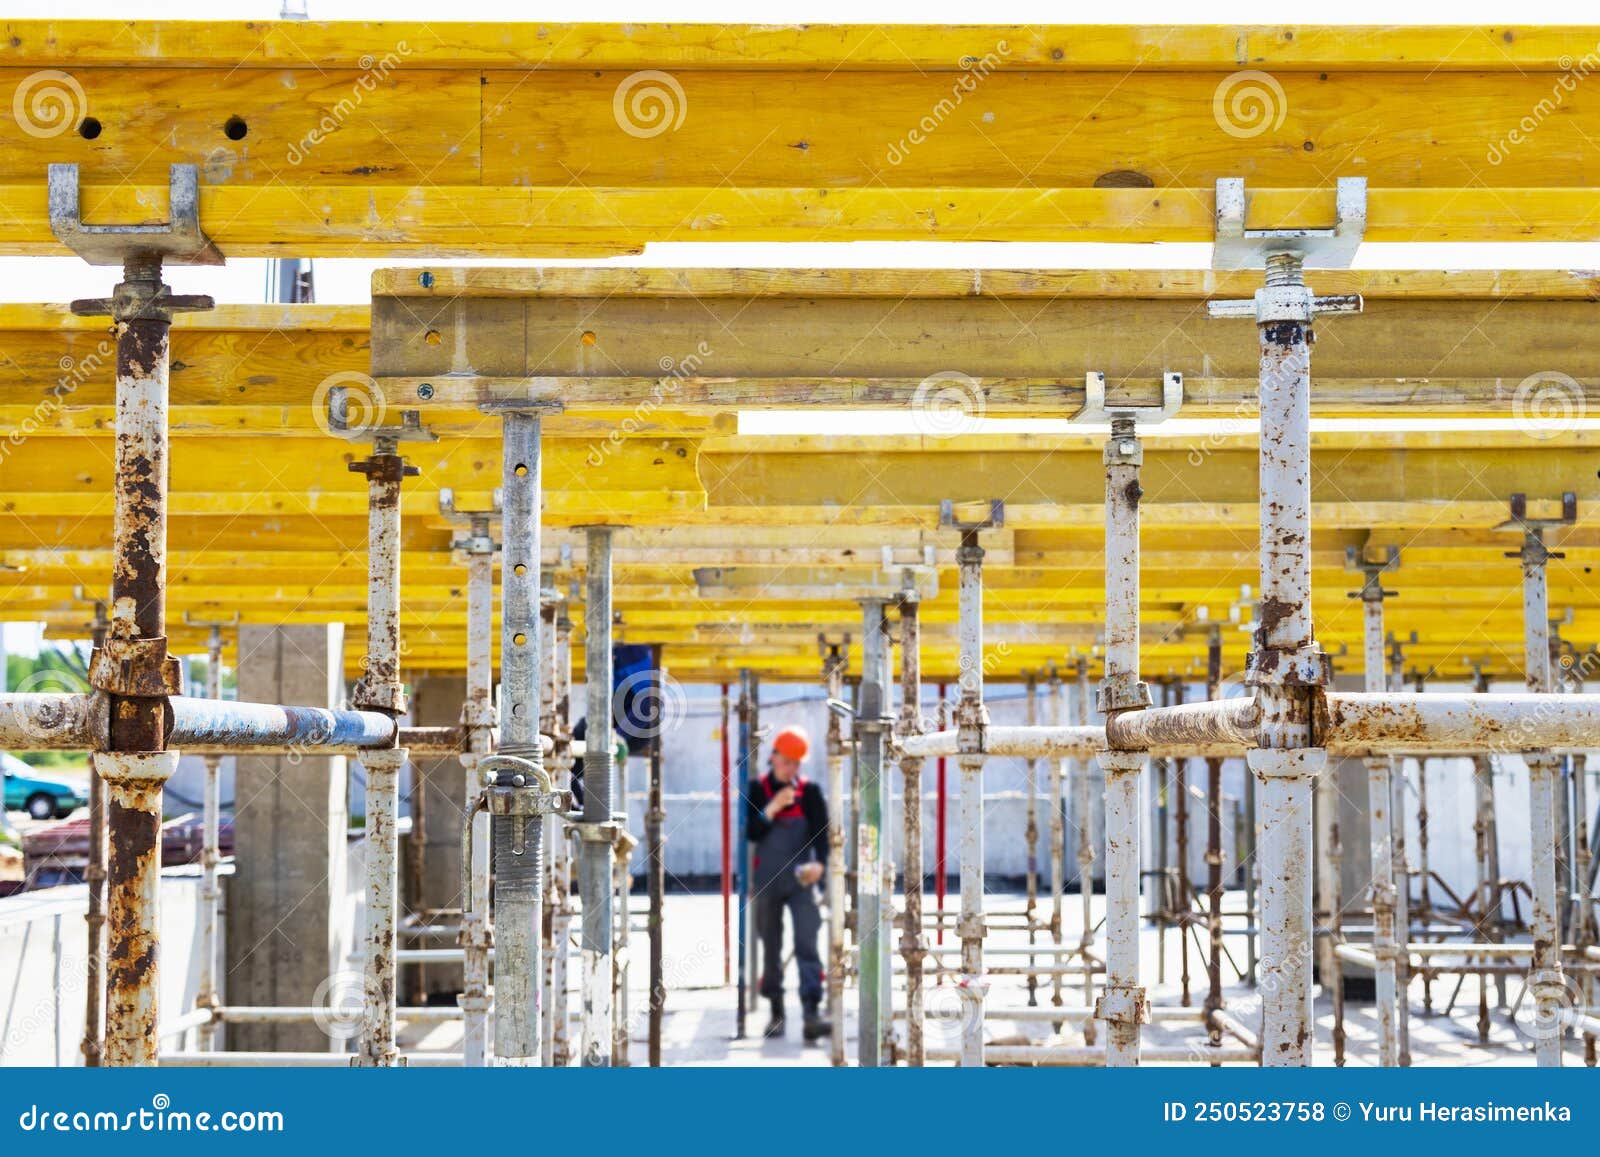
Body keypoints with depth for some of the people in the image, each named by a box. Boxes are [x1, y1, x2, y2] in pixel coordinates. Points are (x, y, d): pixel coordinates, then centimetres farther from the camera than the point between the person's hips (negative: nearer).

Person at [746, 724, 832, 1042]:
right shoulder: (758, 789, 2)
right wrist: (773, 808, -18)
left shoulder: (810, 792, 1)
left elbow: (821, 832, -5)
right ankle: (776, 1012, 19)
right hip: (766, 881, 1)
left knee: (807, 944, -13)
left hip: (801, 879, -1)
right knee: (771, 947, 8)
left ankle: (812, 1015, -21)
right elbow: (751, 833, -5)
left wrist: (818, 862, -24)